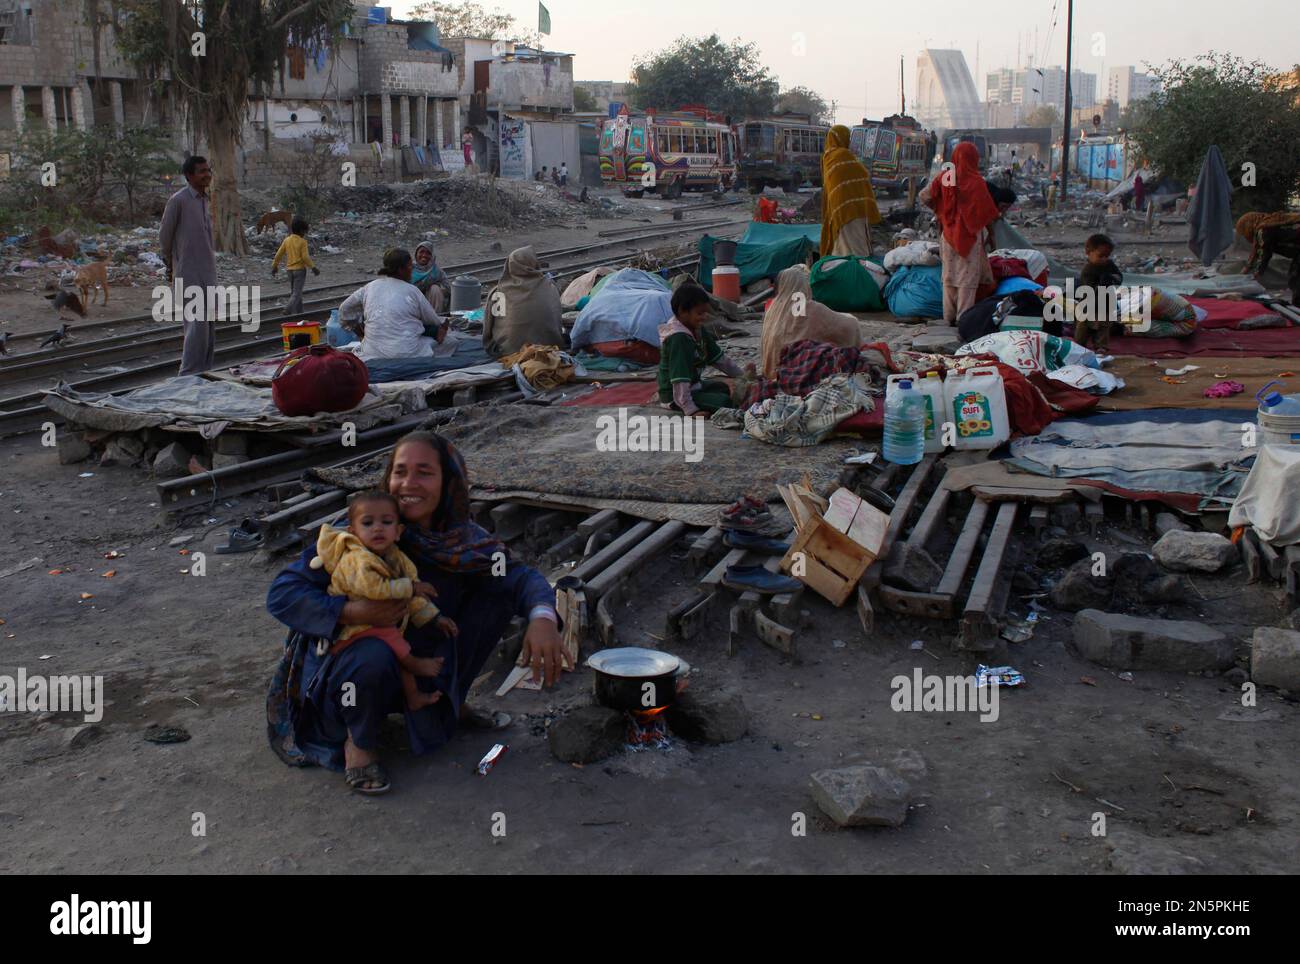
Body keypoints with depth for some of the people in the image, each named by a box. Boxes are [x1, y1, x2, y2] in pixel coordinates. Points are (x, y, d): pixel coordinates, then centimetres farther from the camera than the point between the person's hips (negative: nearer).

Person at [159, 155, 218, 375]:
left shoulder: (205, 200, 12)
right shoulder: (178, 200, -11)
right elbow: (164, 236, -4)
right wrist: (171, 265, 9)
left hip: (208, 272, 8)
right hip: (189, 273, -7)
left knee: (210, 325, 9)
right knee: (197, 325, -12)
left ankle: (206, 372, 17)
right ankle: (189, 375, -7)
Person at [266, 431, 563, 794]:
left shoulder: (463, 539, -10)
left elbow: (519, 575, -11)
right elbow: (281, 594, -22)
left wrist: (543, 617, -34)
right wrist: (350, 612, -39)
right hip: (346, 670, -4)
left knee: (495, 594, -8)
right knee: (373, 655, -39)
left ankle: (449, 705, 9)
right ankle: (359, 740, -7)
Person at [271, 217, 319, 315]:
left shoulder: (287, 240, 4)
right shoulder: (302, 242, -10)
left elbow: (279, 254, 5)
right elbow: (305, 257, -15)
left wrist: (274, 266, 16)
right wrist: (313, 267, -7)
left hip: (290, 269, 6)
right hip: (300, 269, -5)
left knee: (293, 292, 16)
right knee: (297, 293, -5)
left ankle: (298, 311, 20)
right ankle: (289, 309, -22)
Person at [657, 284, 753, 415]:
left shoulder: (699, 331, 4)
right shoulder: (678, 339, -27)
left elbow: (719, 358, 14)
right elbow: (680, 378, -31)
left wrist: (742, 375, 8)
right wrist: (690, 410, -34)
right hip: (675, 397, -10)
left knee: (725, 388, 25)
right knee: (723, 401, -20)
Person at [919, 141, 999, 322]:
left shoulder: (944, 178, -5)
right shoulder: (976, 183, -15)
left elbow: (924, 196, 1)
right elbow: (988, 213, -11)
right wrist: (991, 231, 7)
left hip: (948, 235, 4)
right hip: (970, 236, -4)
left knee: (949, 276, 13)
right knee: (968, 278, 3)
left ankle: (949, 316, 18)